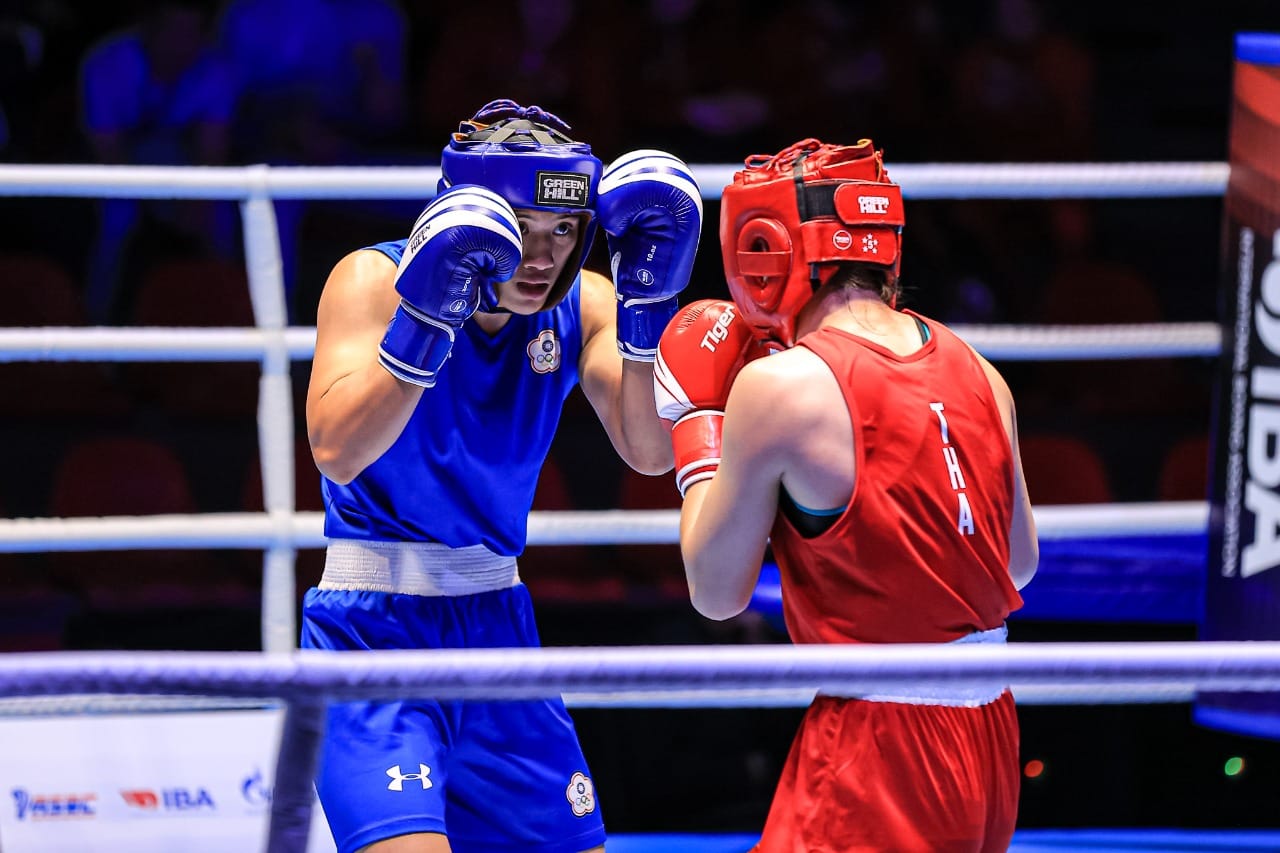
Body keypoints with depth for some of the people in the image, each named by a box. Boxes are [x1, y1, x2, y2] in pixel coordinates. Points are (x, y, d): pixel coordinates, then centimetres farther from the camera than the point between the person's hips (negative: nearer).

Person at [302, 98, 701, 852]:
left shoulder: (581, 306, 0)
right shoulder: (374, 280, -13)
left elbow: (651, 451, -12)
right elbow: (337, 450, -27)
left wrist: (647, 301, -21)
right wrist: (427, 315, -36)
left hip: (495, 621, 6)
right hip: (373, 628, -6)